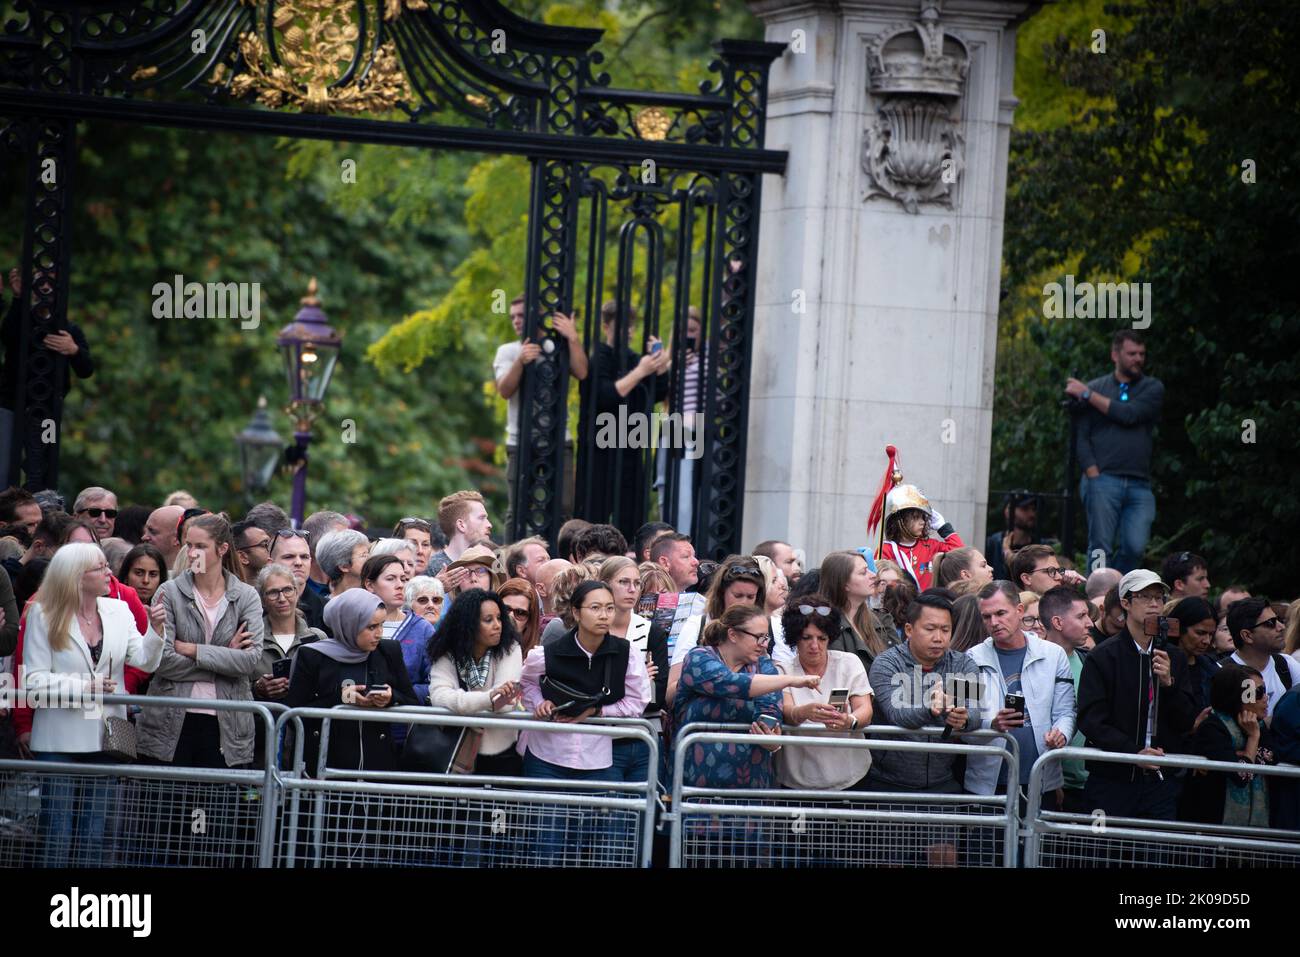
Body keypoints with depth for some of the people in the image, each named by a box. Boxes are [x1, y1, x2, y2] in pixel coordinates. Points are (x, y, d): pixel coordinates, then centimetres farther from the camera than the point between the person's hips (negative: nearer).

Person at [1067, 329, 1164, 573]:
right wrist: (1094, 477, -6)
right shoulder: (1095, 387, 12)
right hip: (1103, 480, -1)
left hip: (1139, 486, 1)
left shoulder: (1153, 388, 13)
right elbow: (1081, 438, 6)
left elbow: (1129, 415, -6)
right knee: (1101, 549, -9)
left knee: (1134, 548, -11)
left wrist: (1088, 395, -1)